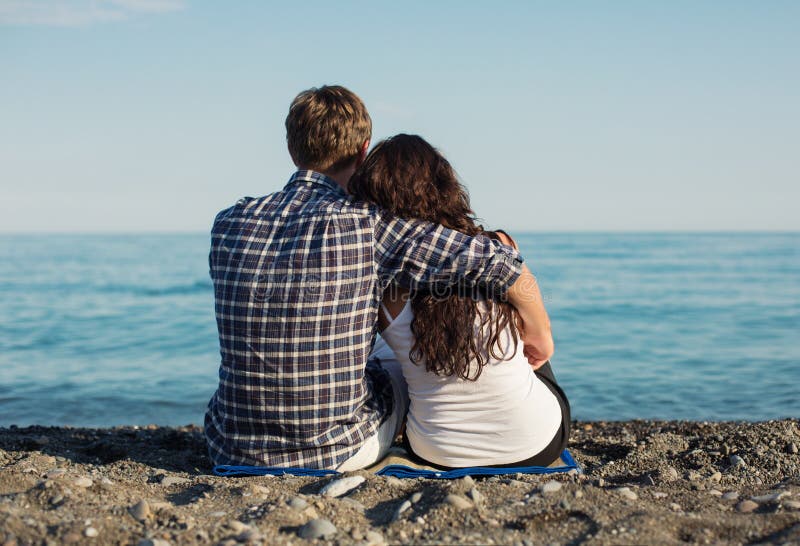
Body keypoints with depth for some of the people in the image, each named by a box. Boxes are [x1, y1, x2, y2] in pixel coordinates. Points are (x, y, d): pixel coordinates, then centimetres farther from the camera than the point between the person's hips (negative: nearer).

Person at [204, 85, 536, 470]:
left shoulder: (228, 222, -3)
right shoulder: (369, 226, -17)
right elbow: (501, 267, -19)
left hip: (230, 452, 4)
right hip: (334, 453, -3)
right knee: (399, 372, 30)